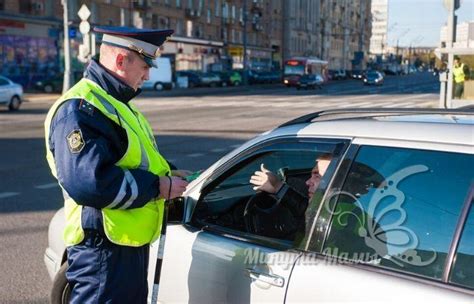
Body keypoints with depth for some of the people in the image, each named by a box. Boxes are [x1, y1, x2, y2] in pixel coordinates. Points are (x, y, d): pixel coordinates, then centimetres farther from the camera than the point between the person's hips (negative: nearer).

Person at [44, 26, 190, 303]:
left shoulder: (115, 103, 15)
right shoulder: (80, 109, -20)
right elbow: (87, 182, -32)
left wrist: (166, 174, 6)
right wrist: (158, 186, -22)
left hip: (131, 242, 11)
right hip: (103, 249, -10)